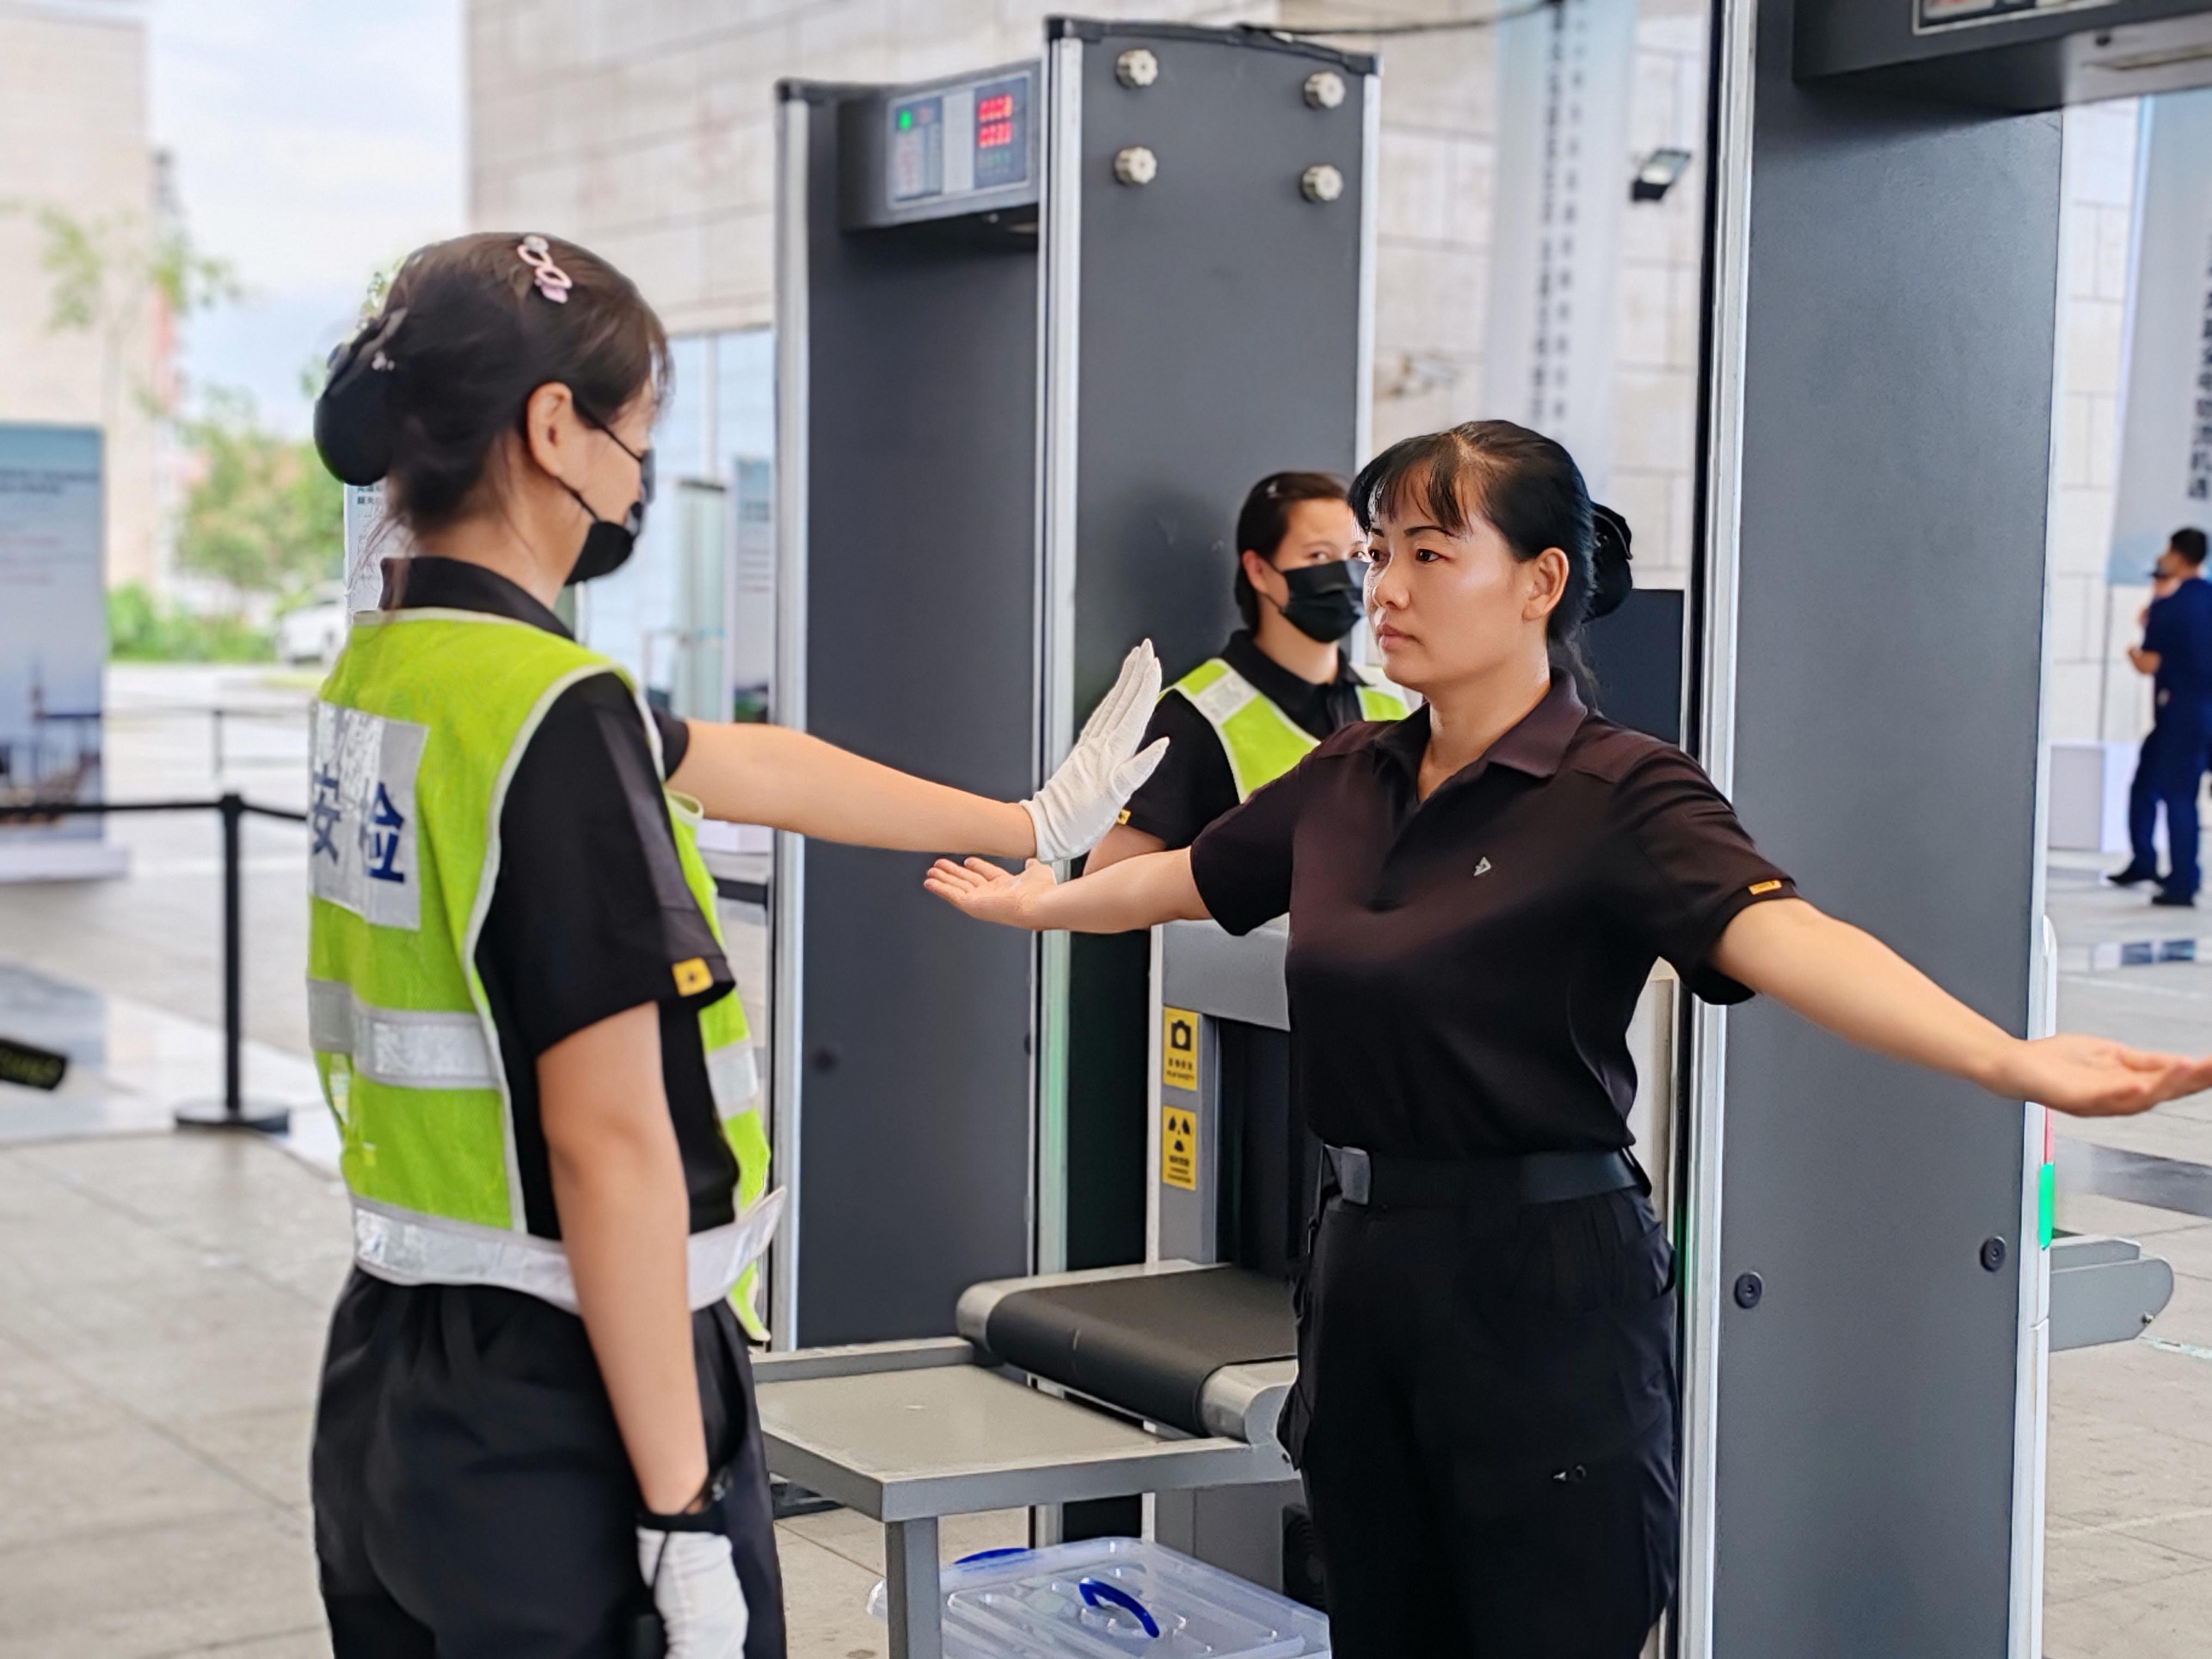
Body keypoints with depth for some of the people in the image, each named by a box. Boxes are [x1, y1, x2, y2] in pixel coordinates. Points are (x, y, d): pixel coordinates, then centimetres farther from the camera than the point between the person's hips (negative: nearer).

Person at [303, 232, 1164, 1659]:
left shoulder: (384, 672, 7)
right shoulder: (551, 715, -21)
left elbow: (739, 763, 17)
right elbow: (610, 1140, -23)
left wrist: (1028, 824, 28)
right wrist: (684, 1509, -18)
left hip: (391, 1375, 9)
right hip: (558, 1404, -8)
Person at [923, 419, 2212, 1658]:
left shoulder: (1621, 793, -14)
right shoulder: (1346, 780, 7)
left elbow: (1782, 935, -30)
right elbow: (1189, 878, 26)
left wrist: (2015, 1063, -47)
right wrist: (1040, 901, 41)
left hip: (1541, 1283, -6)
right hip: (1367, 1262, 6)